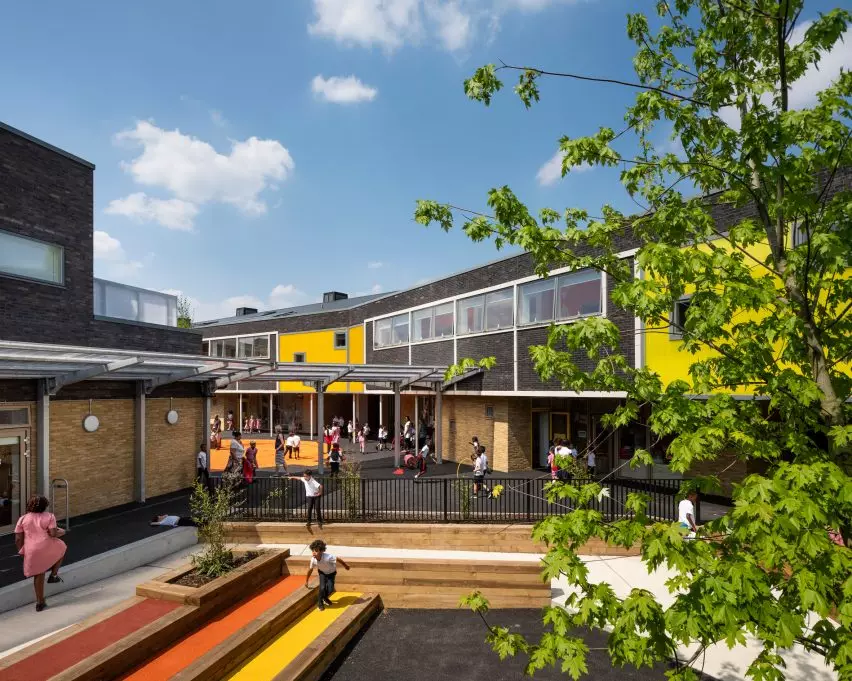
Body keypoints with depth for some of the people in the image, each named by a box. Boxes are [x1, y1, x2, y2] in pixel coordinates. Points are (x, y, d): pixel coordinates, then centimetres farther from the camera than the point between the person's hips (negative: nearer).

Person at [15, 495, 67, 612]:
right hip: (48, 548, -3)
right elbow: (53, 533, -11)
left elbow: (18, 539, 3)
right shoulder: (49, 517, -5)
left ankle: (40, 602, 21)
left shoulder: (23, 519, 5)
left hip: (32, 551, 3)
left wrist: (22, 551, 17)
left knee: (38, 575, 16)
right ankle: (53, 575, 21)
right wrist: (61, 532, 9)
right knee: (61, 549, 31)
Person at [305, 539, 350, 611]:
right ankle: (320, 602, 12)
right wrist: (306, 581, 4)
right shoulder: (313, 559, -28)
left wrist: (346, 566, -13)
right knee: (322, 587, -16)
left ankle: (325, 598, 28)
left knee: (330, 589, -7)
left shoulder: (328, 557, -42)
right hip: (322, 572, 2)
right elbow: (310, 569, -9)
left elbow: (338, 559, -28)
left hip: (331, 573, -2)